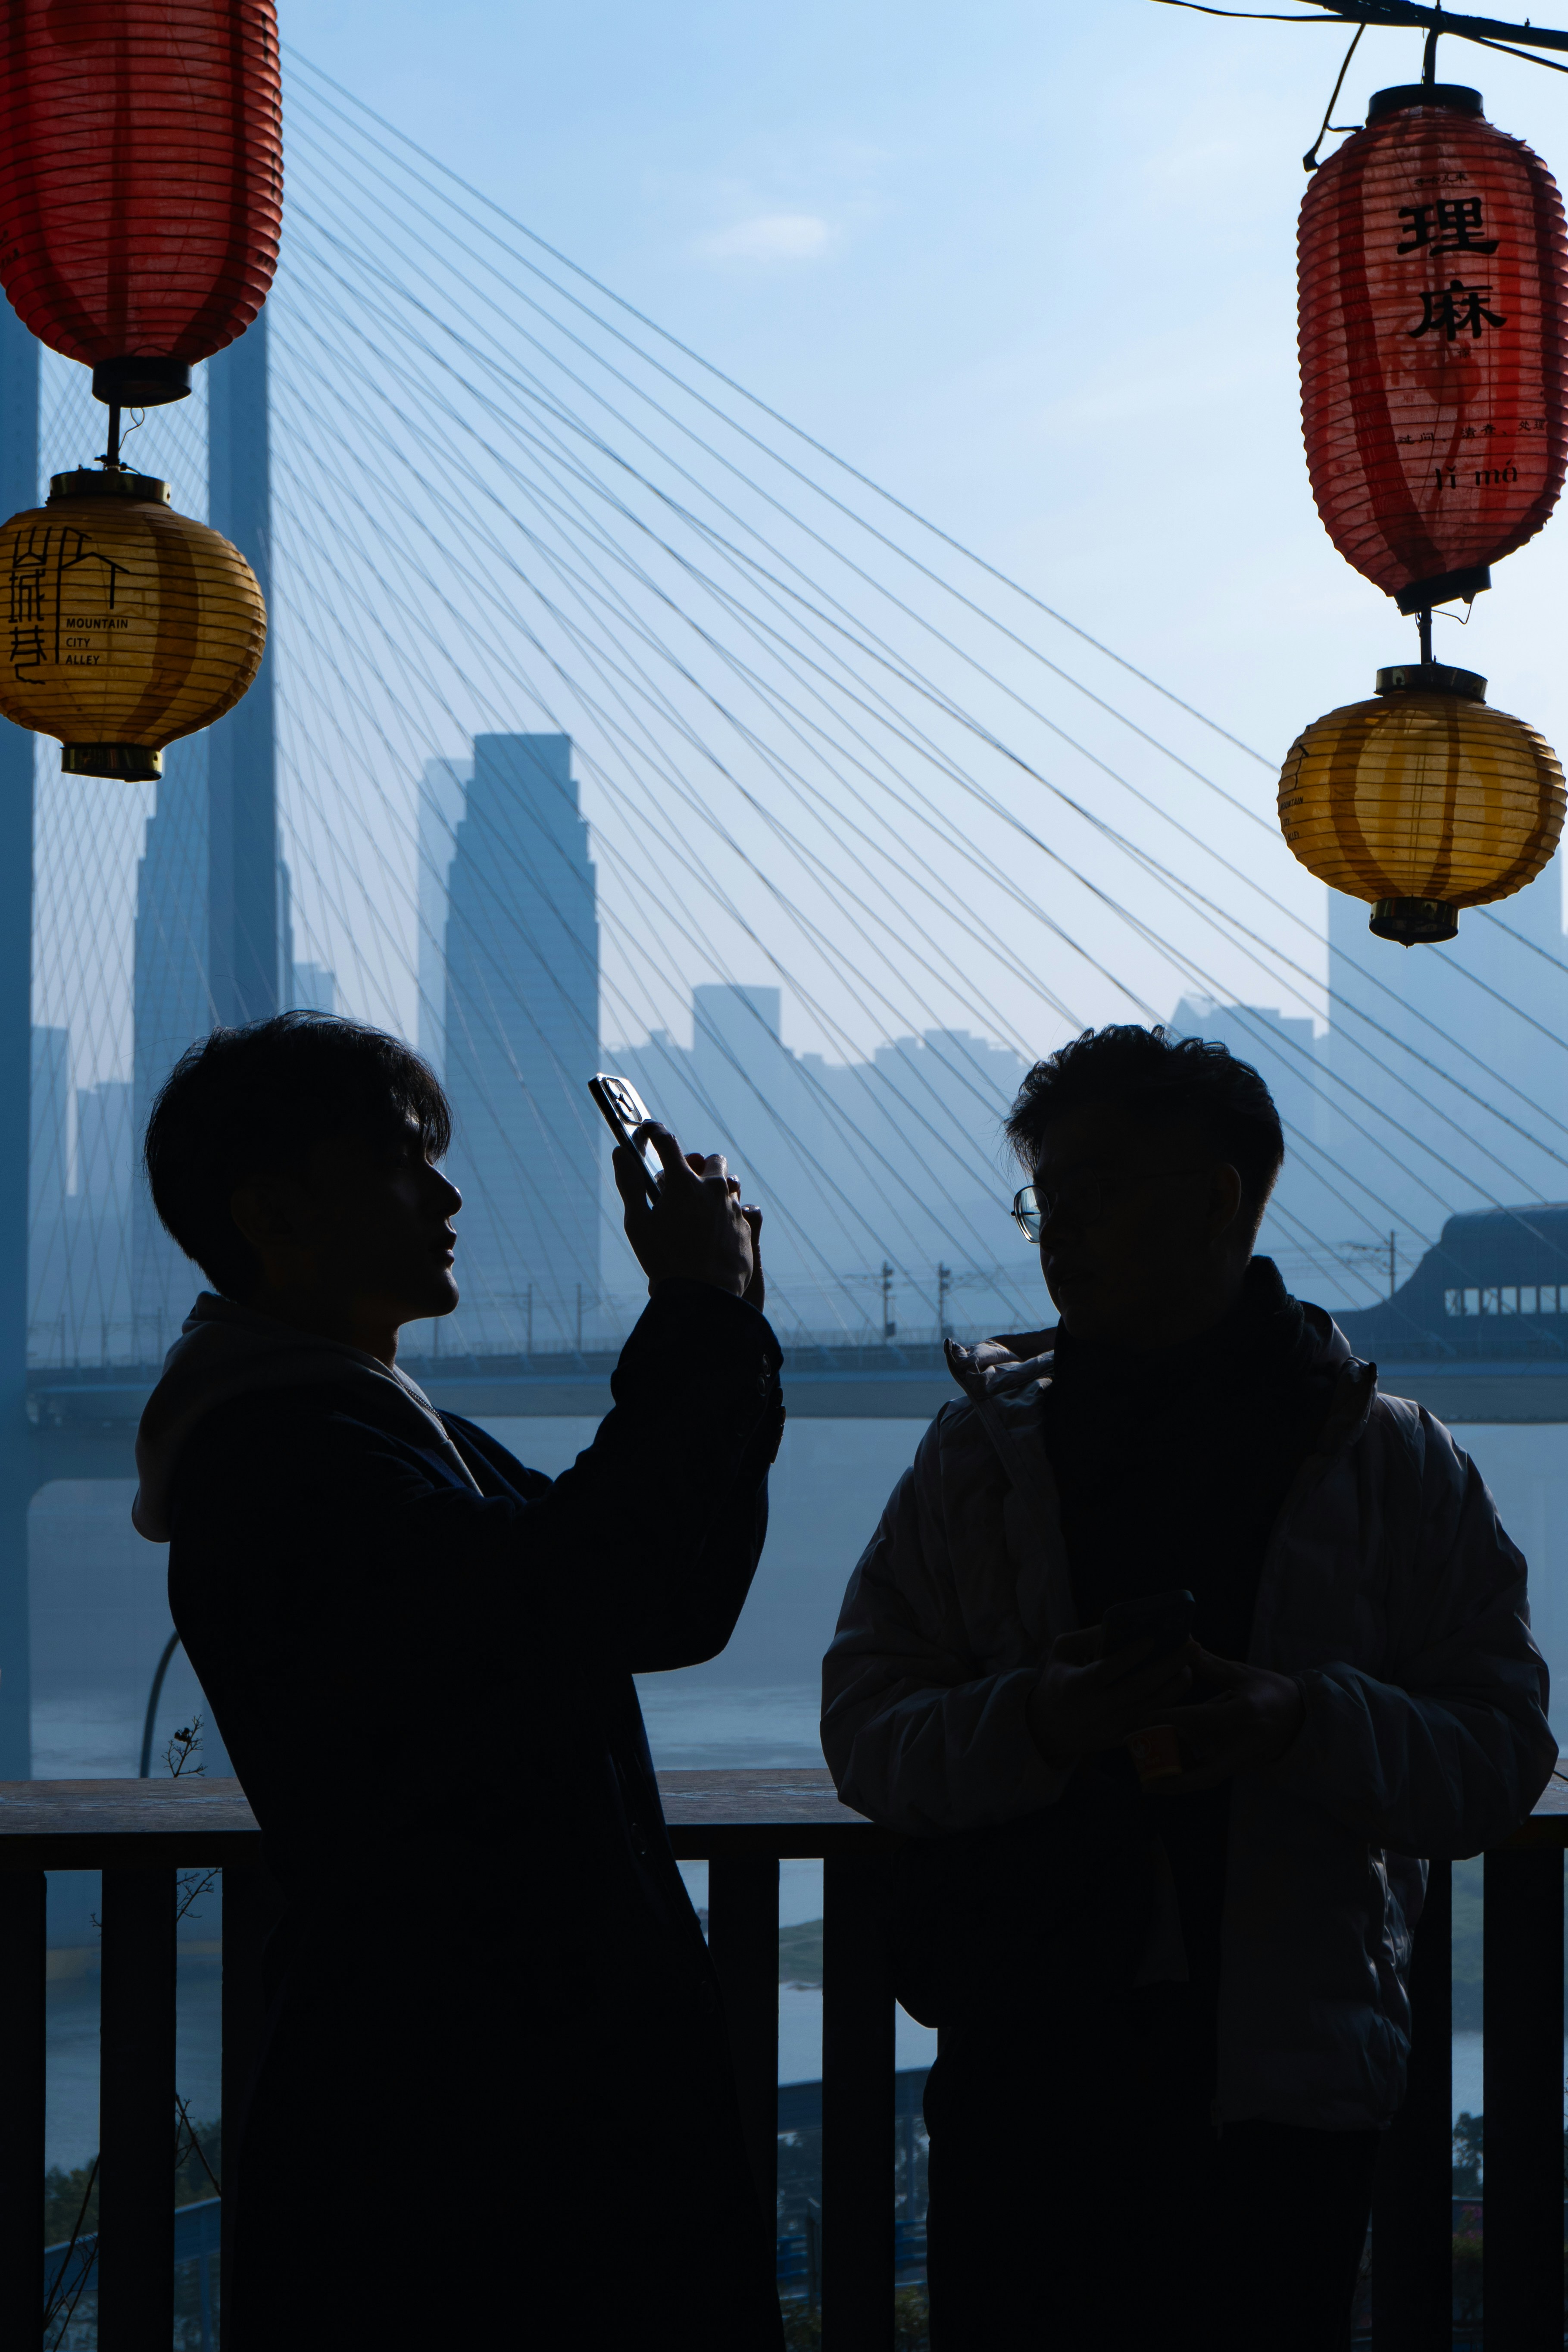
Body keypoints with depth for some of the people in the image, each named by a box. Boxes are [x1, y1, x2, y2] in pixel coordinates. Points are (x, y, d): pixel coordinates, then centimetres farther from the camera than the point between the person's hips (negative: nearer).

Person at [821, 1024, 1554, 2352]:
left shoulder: (1392, 1464, 4)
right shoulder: (983, 1449, 9)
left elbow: (1503, 1758, 0)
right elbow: (863, 1732, 5)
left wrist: (1307, 1728, -18)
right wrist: (1029, 1726, -15)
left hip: (1282, 2092, -1)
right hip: (1024, 2078, 1)